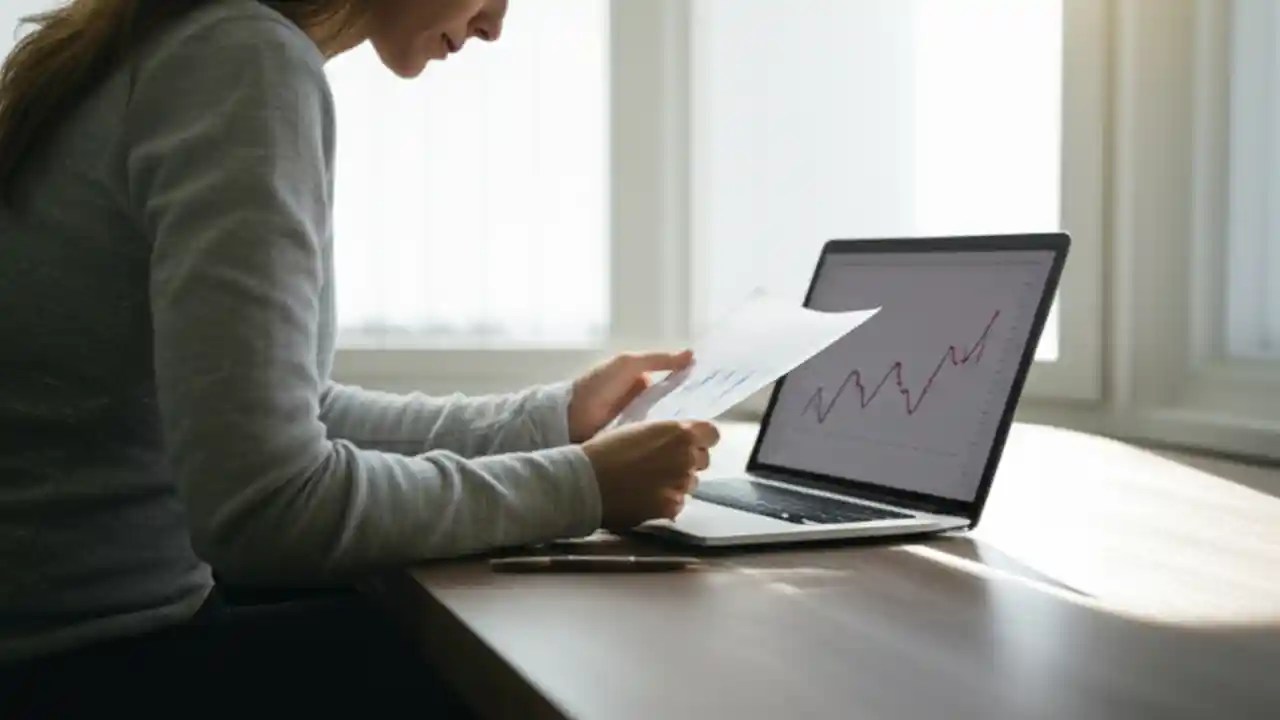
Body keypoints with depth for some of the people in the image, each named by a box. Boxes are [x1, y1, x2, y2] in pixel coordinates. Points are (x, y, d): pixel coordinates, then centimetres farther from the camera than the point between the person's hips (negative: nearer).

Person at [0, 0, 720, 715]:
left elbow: (282, 412, 13)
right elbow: (265, 506, -28)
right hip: (81, 658, -8)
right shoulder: (251, 64, -20)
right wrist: (580, 484, -16)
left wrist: (549, 418, 14)